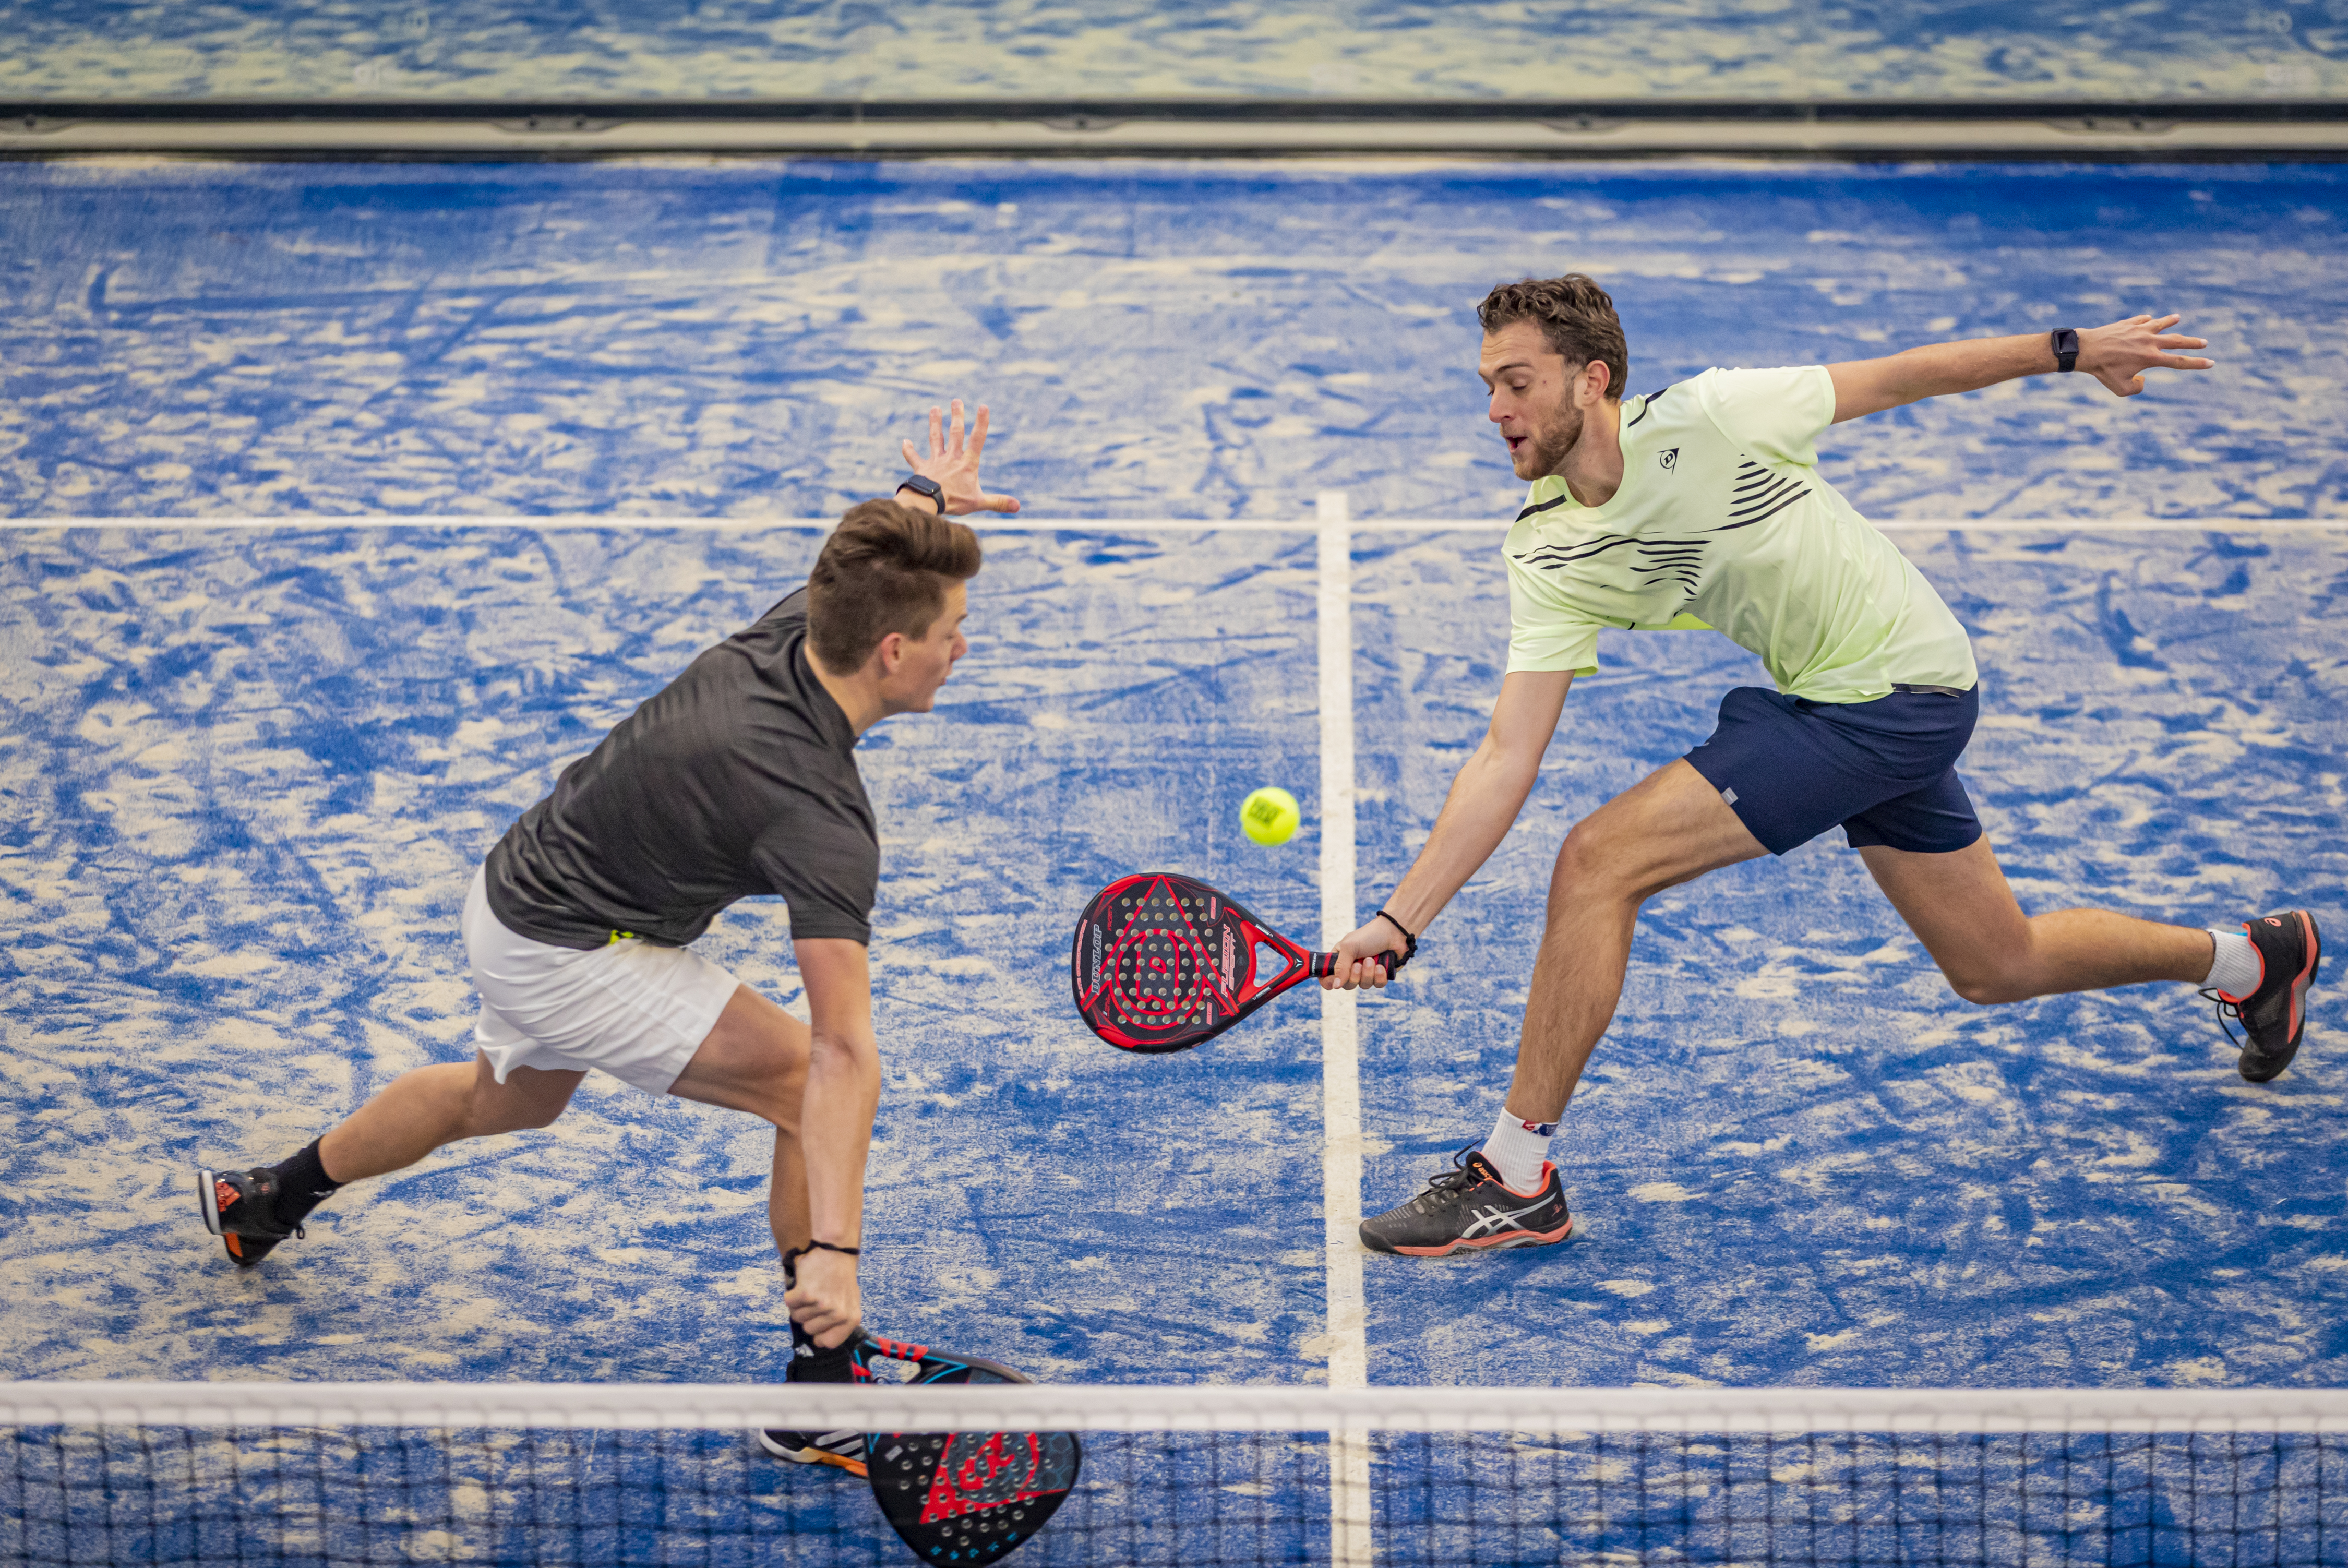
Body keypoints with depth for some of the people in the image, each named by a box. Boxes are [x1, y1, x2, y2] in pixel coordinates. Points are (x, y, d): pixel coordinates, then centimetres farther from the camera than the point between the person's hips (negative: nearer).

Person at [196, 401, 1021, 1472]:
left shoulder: (793, 629, -12)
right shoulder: (820, 818, -34)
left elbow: (862, 562, 15)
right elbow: (843, 1057, -38)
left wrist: (926, 500, 33)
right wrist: (832, 1253, -41)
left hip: (517, 890, 9)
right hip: (566, 959, -9)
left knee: (510, 1097, 35)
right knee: (809, 1087, -13)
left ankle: (263, 1202, 57)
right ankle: (822, 1401, -3)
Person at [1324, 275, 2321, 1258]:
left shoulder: (1707, 419, -21)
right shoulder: (1546, 557, -5)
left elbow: (1896, 378, -6)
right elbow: (1508, 757, -8)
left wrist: (2072, 350, 1)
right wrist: (1398, 923, -17)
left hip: (1901, 689, -7)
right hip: (1829, 699, 7)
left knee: (1599, 859, -17)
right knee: (1999, 968, 20)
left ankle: (1516, 1176, -8)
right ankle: (2250, 958, 46)